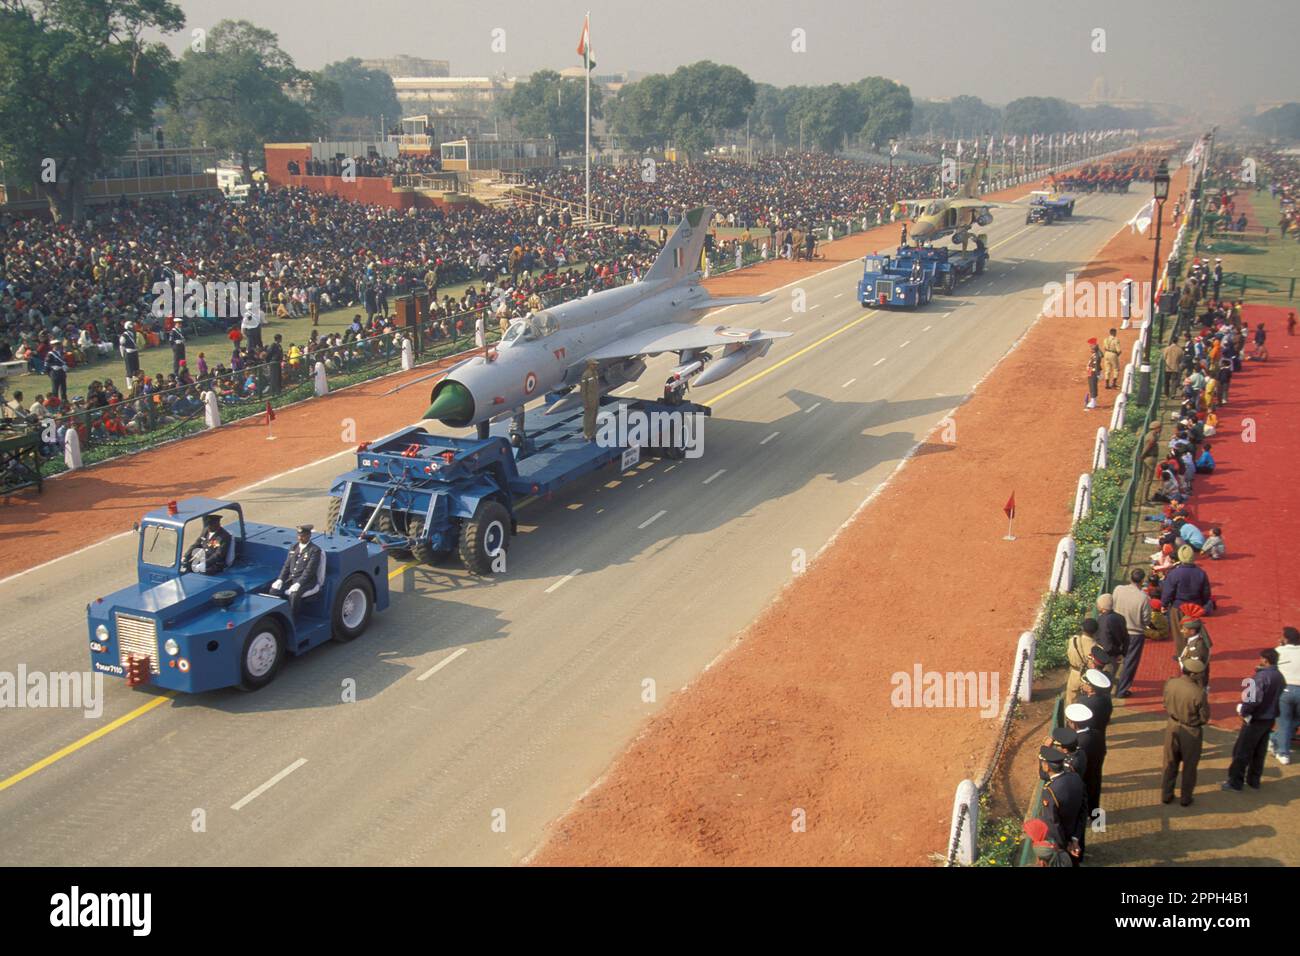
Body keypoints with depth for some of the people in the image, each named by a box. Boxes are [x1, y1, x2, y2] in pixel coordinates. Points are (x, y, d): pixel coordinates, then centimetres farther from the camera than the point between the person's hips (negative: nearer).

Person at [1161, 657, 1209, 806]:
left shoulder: (1170, 683, -13)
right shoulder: (1198, 692, -28)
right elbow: (1205, 718, -15)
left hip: (1172, 727, 4)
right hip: (1191, 731, -4)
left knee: (1170, 763, 20)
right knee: (1189, 766, 17)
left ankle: (1166, 795, 30)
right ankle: (1185, 798, 29)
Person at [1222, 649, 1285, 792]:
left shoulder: (1261, 676, -22)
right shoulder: (1280, 676, 5)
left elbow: (1254, 699, -25)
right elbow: (1279, 697, 13)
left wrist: (1242, 711, -13)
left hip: (1256, 719, -8)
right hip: (1270, 719, 8)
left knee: (1241, 752, 2)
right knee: (1259, 752, 17)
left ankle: (1235, 782, 7)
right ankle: (1253, 781, 25)